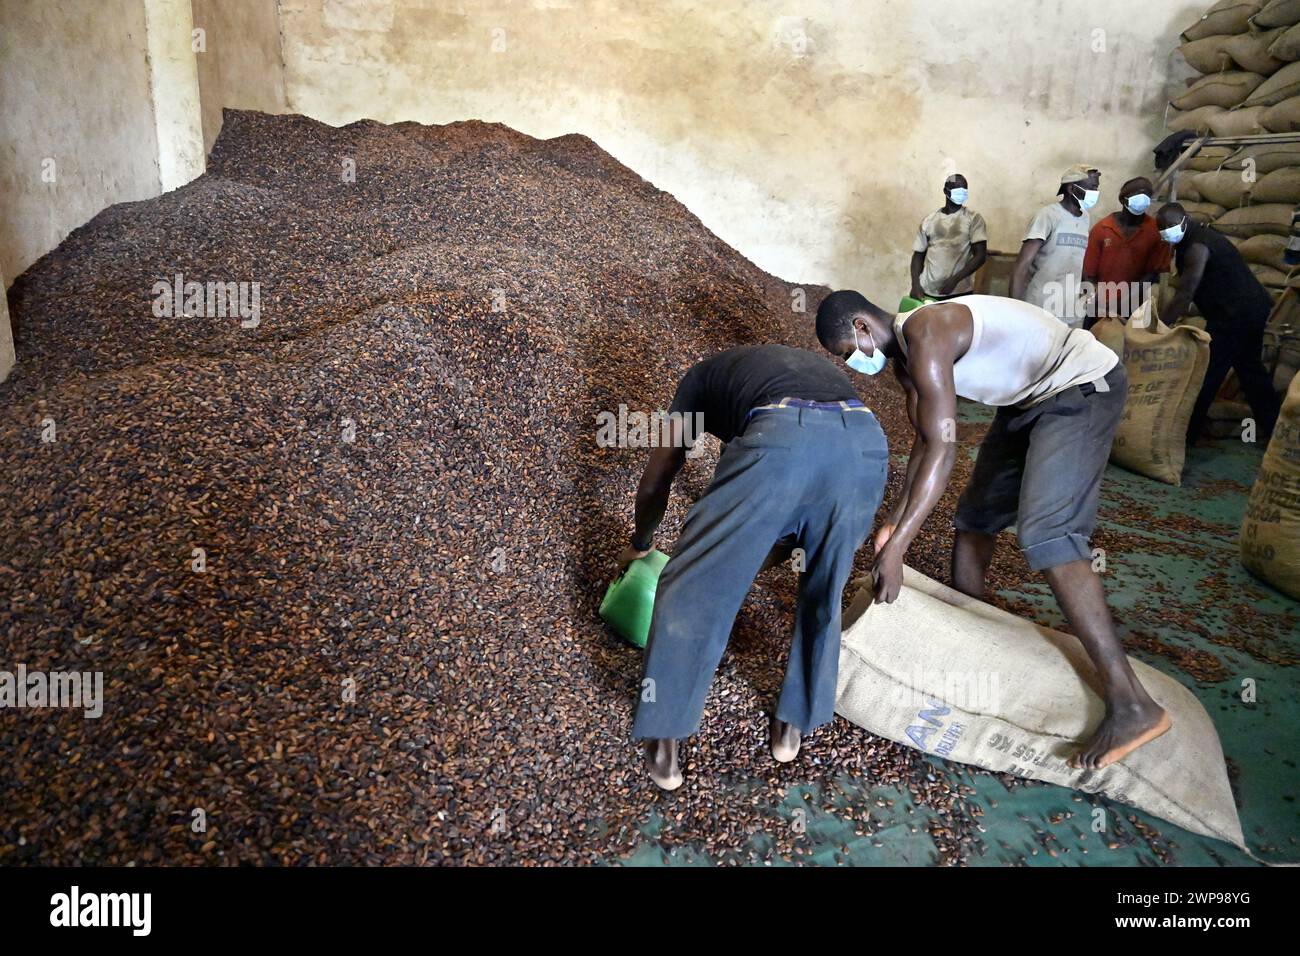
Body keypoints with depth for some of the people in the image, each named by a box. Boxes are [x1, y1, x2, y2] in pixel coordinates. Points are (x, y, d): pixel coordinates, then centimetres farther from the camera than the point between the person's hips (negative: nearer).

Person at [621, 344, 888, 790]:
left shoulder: (702, 378, 34)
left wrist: (639, 545, 58)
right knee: (823, 593, 25)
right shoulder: (816, 364, 44)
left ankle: (664, 743, 18)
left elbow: (655, 483, 38)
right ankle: (796, 724, 35)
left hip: (780, 438, -4)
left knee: (692, 587, 11)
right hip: (865, 440, 4)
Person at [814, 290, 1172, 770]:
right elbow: (924, 442, 9)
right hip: (1033, 396, 11)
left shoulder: (924, 335, -23)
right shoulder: (904, 356, 7)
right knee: (976, 514, 14)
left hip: (1082, 387, -11)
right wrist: (894, 524, 1)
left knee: (1044, 534, -22)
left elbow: (942, 450, -28)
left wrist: (895, 548, -28)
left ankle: (1131, 704, -22)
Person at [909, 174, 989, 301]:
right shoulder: (928, 220, 9)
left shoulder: (973, 219, 2)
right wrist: (915, 284, -3)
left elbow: (980, 255, -5)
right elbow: (918, 254, 12)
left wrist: (955, 279, -16)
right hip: (928, 291, 2)